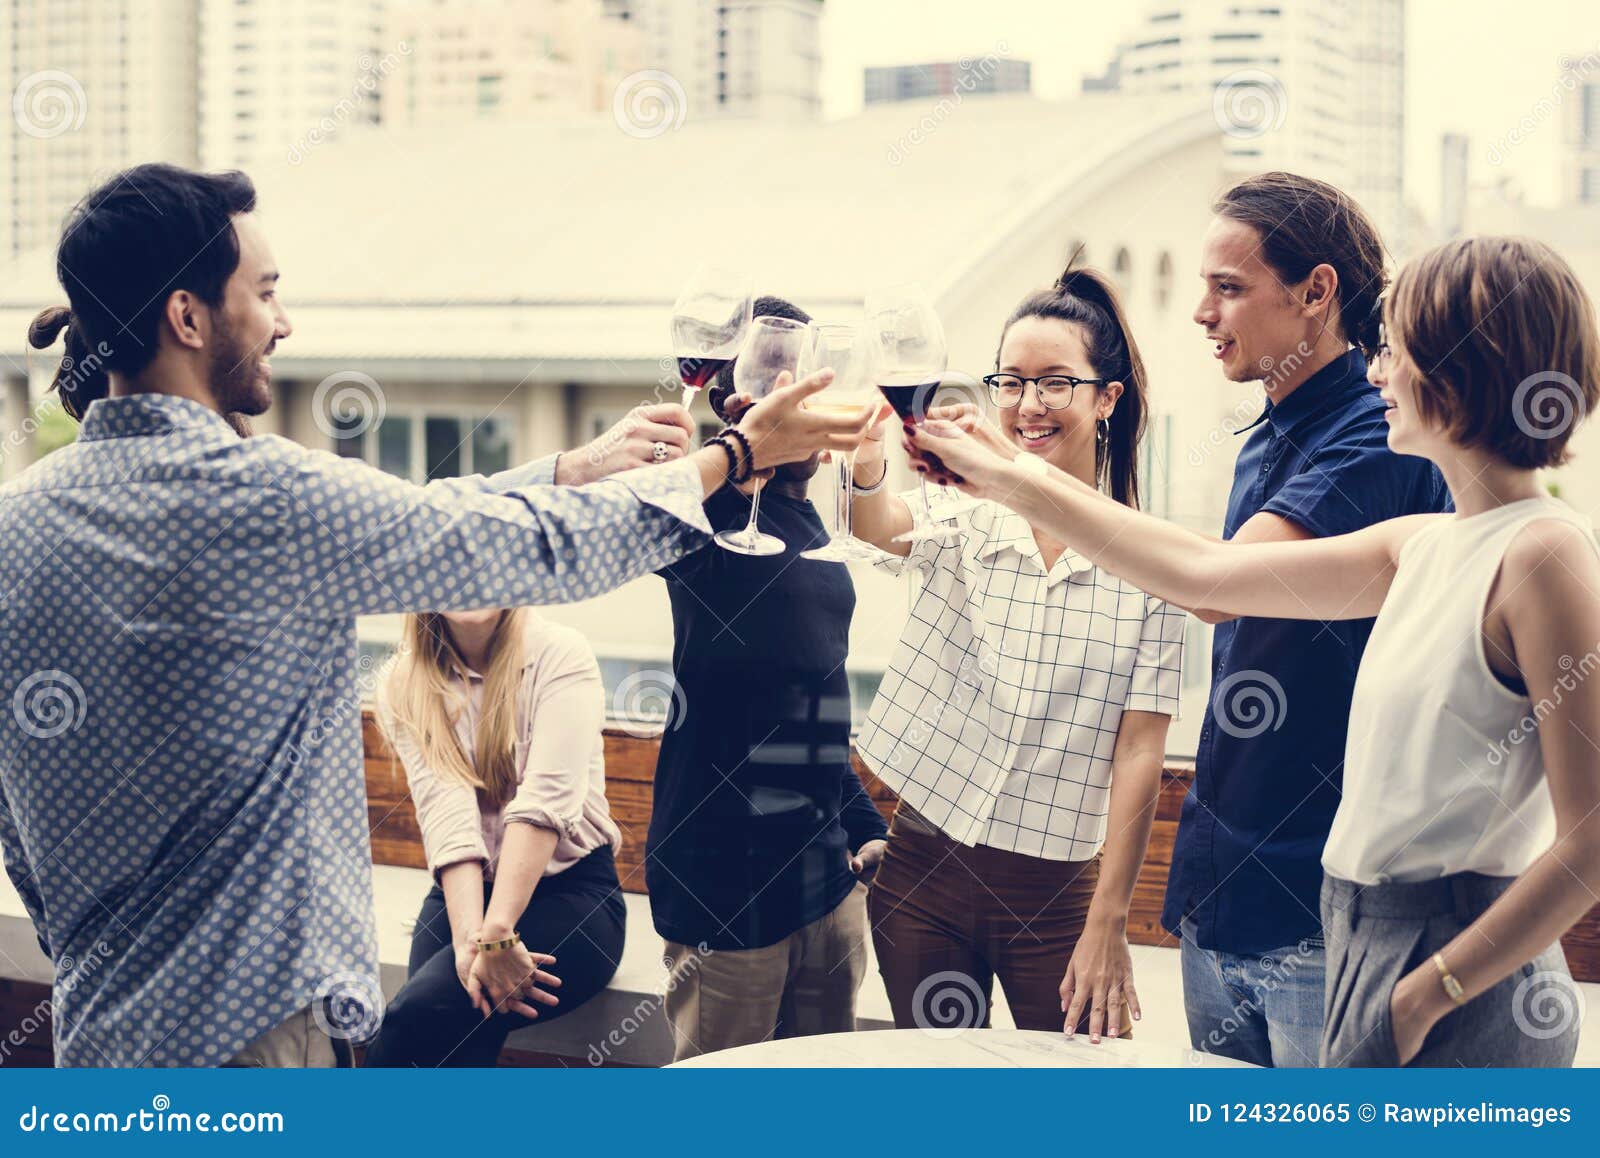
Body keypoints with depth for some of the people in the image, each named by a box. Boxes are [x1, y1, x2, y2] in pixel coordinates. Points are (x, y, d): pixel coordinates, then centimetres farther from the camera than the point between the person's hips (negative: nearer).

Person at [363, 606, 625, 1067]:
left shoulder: (560, 653, -8)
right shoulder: (405, 683, 1)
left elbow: (546, 798, -20)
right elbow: (445, 811, -12)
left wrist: (497, 932, -32)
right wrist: (470, 935, -28)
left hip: (573, 891, -3)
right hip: (460, 888, 3)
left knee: (422, 1012, -27)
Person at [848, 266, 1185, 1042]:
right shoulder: (962, 525, 0)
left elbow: (1139, 755, -7)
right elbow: (882, 529, -24)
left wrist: (1108, 927, -10)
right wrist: (866, 460, -47)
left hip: (1056, 893, -2)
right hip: (924, 870, 2)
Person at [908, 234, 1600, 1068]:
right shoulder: (1422, 547, 11)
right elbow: (1201, 572, 16)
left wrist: (1423, 997, -15)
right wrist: (1012, 483, 20)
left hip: (1460, 978, -8)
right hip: (1368, 938, 8)